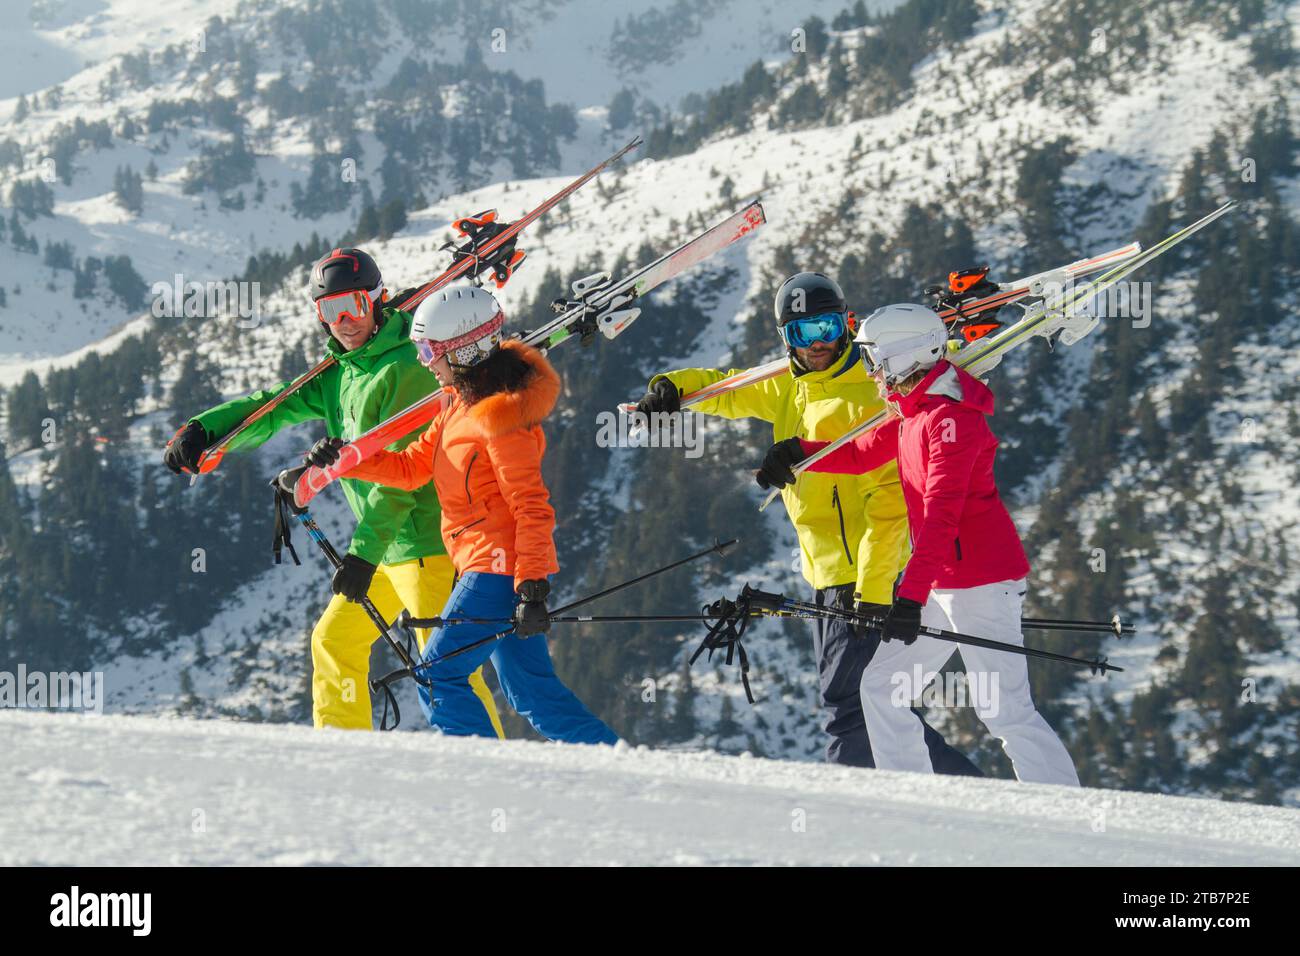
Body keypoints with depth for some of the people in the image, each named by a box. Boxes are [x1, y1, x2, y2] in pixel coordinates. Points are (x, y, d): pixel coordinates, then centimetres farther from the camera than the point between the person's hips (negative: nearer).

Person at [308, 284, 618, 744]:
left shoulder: (500, 418, -18)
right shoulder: (462, 403, 12)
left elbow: (532, 507, -21)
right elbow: (412, 467, 18)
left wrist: (532, 587, -26)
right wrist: (344, 459, 6)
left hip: (500, 568, -10)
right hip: (491, 567, 10)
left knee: (437, 676, -7)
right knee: (533, 692, 11)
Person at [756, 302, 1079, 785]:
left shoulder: (952, 418, -18)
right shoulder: (914, 411, 13)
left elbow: (941, 515, -26)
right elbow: (861, 454, 27)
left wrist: (911, 595, -31)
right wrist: (797, 451, 10)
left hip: (981, 579, -10)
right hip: (942, 581, 10)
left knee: (1005, 709, -12)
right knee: (881, 687, 11)